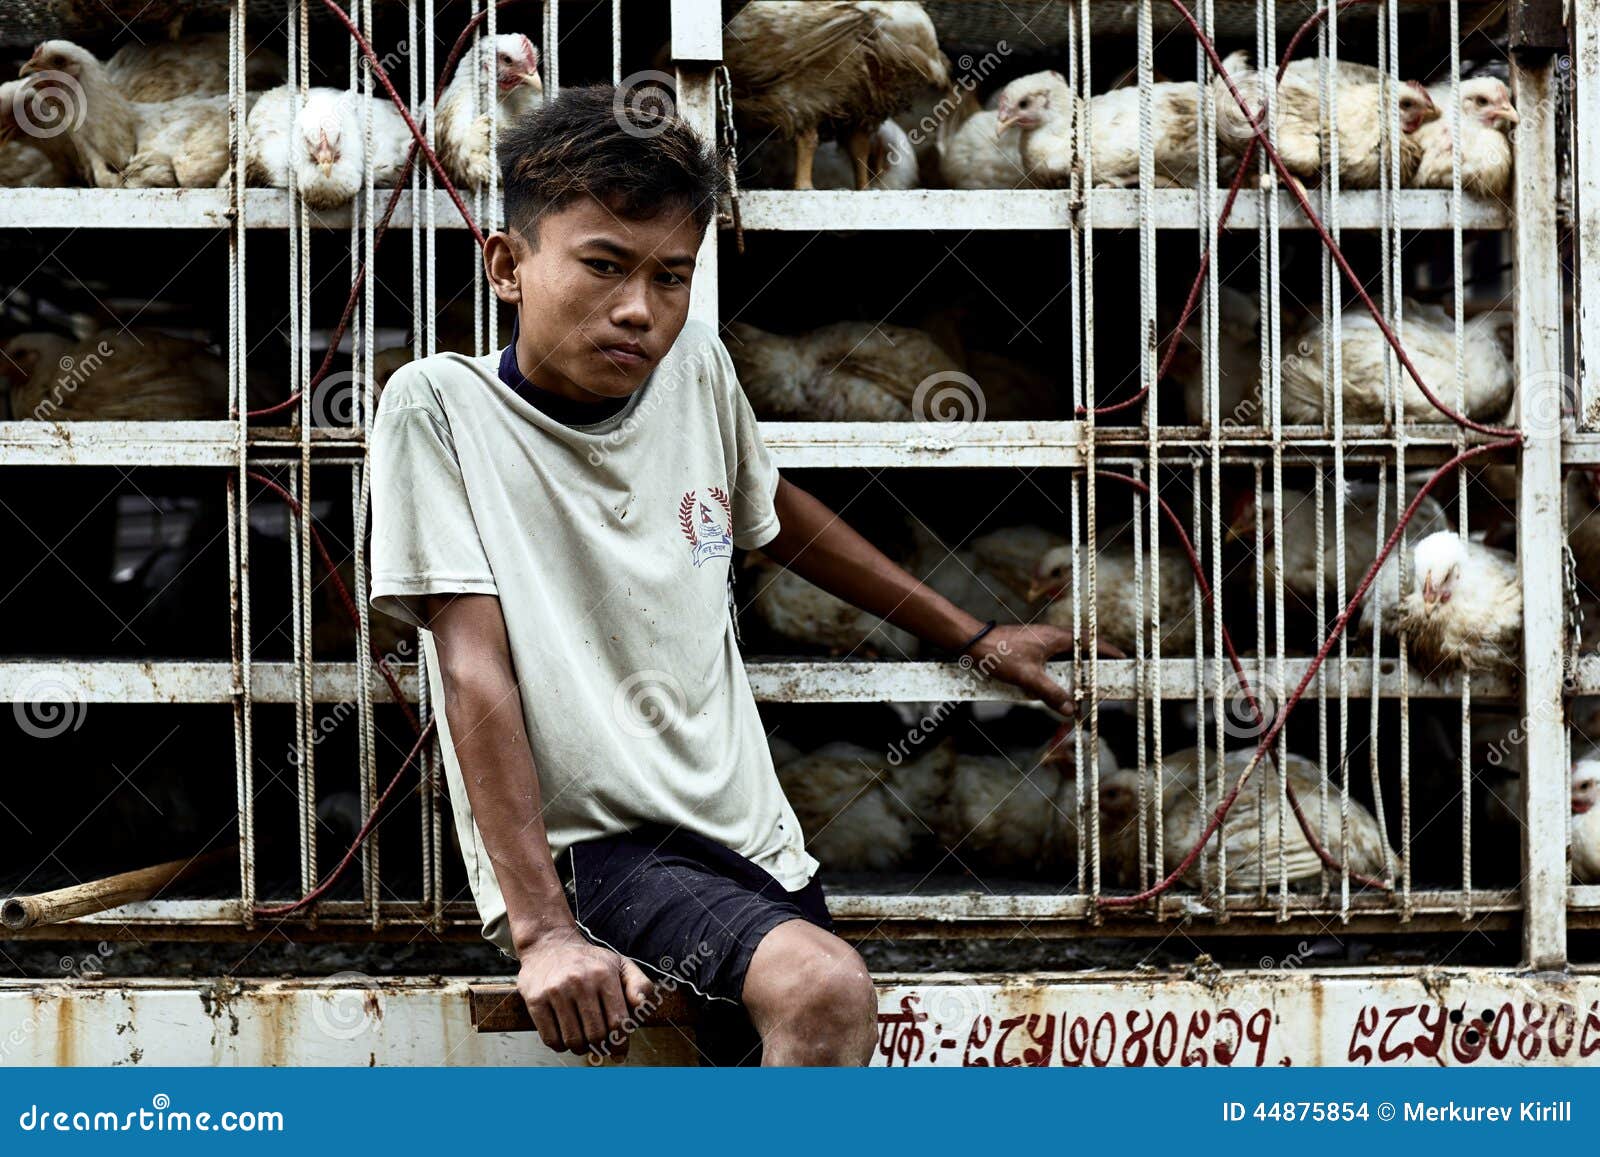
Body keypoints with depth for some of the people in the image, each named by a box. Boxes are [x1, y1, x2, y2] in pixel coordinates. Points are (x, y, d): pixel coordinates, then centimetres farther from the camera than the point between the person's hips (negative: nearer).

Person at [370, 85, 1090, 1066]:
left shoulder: (697, 370, 5)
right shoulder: (441, 407, -11)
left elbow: (774, 514, 26)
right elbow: (475, 674, -17)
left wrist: (974, 638, 33)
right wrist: (543, 930, -24)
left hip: (748, 835, 7)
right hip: (585, 848, -7)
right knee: (828, 991, -29)